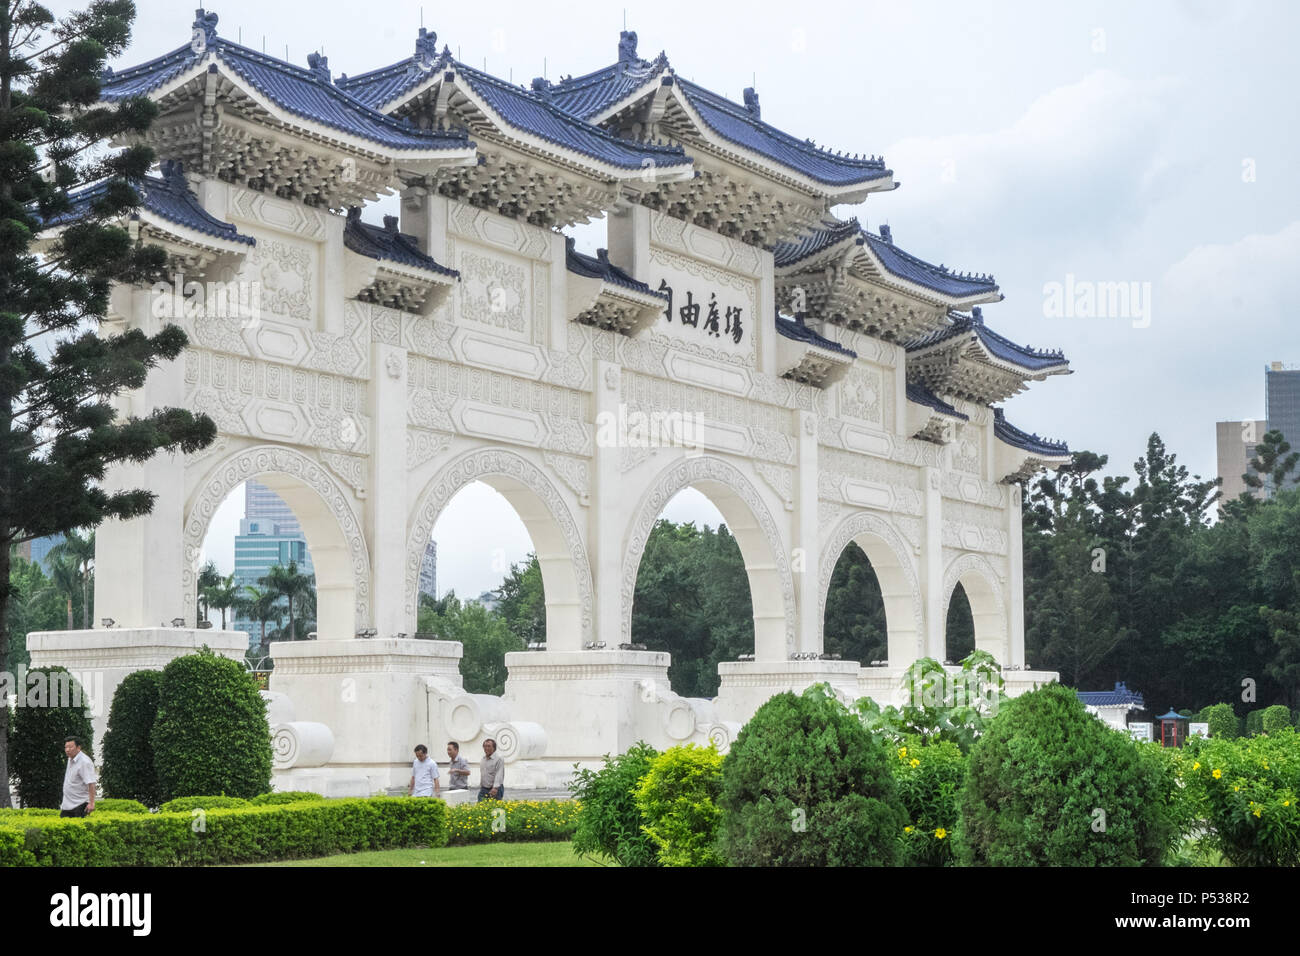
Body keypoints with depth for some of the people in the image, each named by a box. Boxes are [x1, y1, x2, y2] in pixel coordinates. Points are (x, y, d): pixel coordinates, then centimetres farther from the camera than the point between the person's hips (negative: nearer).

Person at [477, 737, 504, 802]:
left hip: (495, 790, -7)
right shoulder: (483, 758, 13)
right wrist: (480, 786, 18)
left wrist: (495, 788, -31)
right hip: (483, 789, 7)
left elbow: (499, 774, -21)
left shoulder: (498, 759, -12)